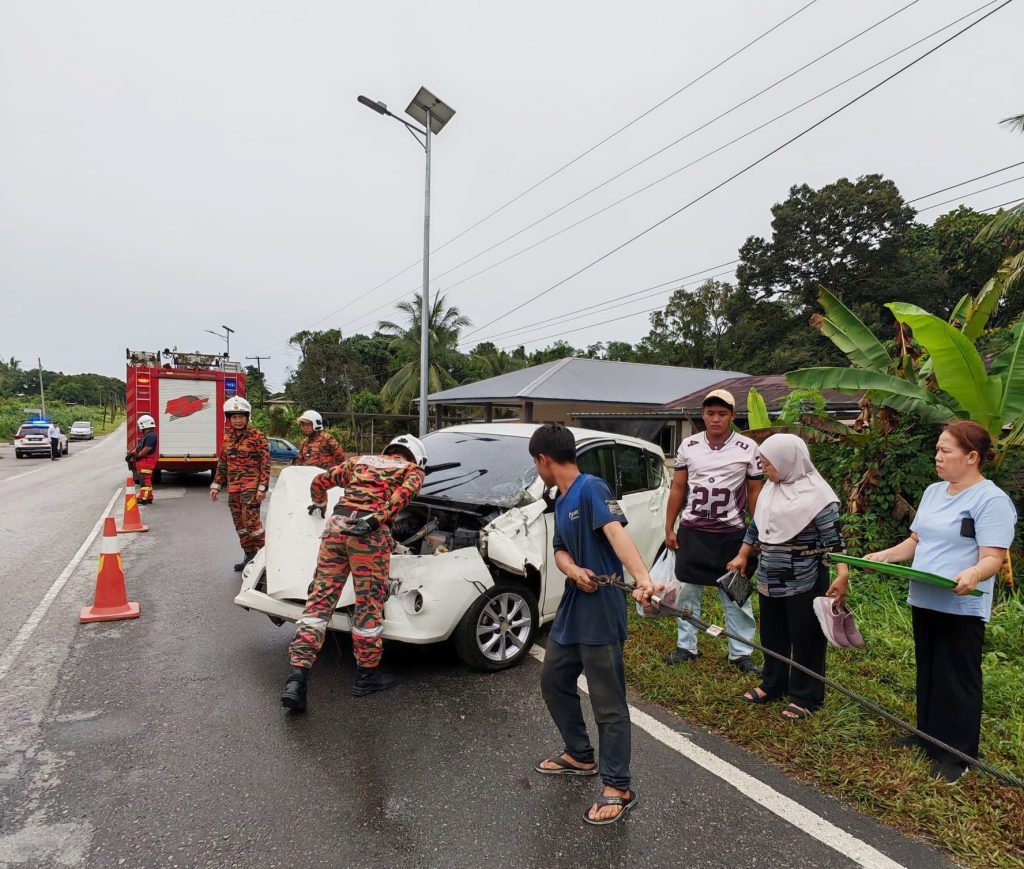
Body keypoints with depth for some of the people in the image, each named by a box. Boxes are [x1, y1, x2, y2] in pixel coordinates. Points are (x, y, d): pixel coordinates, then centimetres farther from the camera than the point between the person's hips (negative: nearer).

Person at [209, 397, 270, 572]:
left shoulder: (257, 436, -8)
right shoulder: (227, 438, 11)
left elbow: (265, 463, -10)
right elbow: (222, 463, 18)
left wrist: (262, 487, -15)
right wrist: (216, 485, 14)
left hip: (251, 486, -7)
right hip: (233, 487, 7)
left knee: (250, 520, -12)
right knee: (239, 523, 11)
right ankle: (249, 555, 23)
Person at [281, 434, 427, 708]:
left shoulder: (358, 461, 31)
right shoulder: (413, 470, 19)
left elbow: (319, 482, 34)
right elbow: (403, 493, -4)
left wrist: (320, 504, 53)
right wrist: (376, 520, -13)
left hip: (336, 524, 4)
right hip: (369, 532, -4)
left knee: (319, 600, 8)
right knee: (369, 605, 8)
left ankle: (296, 678, 4)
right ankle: (367, 676, 22)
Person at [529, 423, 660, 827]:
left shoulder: (592, 488, -17)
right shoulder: (561, 501, 11)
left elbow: (616, 532, -32)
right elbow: (560, 550, 10)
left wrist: (642, 577, -47)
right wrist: (574, 570, -14)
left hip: (600, 613, -10)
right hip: (571, 608, 10)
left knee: (608, 703, 2)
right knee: (553, 681, 21)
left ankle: (618, 788, 18)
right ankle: (580, 755, 40)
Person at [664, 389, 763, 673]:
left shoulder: (748, 448, -4)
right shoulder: (688, 445, 0)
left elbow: (755, 493, 2)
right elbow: (677, 488, 5)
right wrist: (669, 528, 3)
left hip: (731, 533, -1)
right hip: (691, 531, 2)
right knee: (688, 591, 10)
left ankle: (741, 653, 22)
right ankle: (686, 646, 25)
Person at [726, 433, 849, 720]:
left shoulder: (816, 495, -16)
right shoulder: (771, 489, 5)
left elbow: (834, 539, -16)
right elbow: (756, 525, 16)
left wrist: (842, 574, -25)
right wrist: (742, 556, 21)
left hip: (804, 583, -7)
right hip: (770, 580, 7)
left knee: (805, 639, 7)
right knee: (772, 636, 18)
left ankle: (805, 697, 21)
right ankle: (772, 685, 35)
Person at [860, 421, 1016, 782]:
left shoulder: (991, 500, -14)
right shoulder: (933, 492, 11)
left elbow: (993, 557, -21)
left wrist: (974, 574, -41)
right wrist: (884, 555, 2)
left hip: (962, 608, -8)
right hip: (923, 601, 8)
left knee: (957, 680, 5)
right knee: (928, 673, 19)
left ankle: (958, 753, 19)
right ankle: (928, 735, 35)